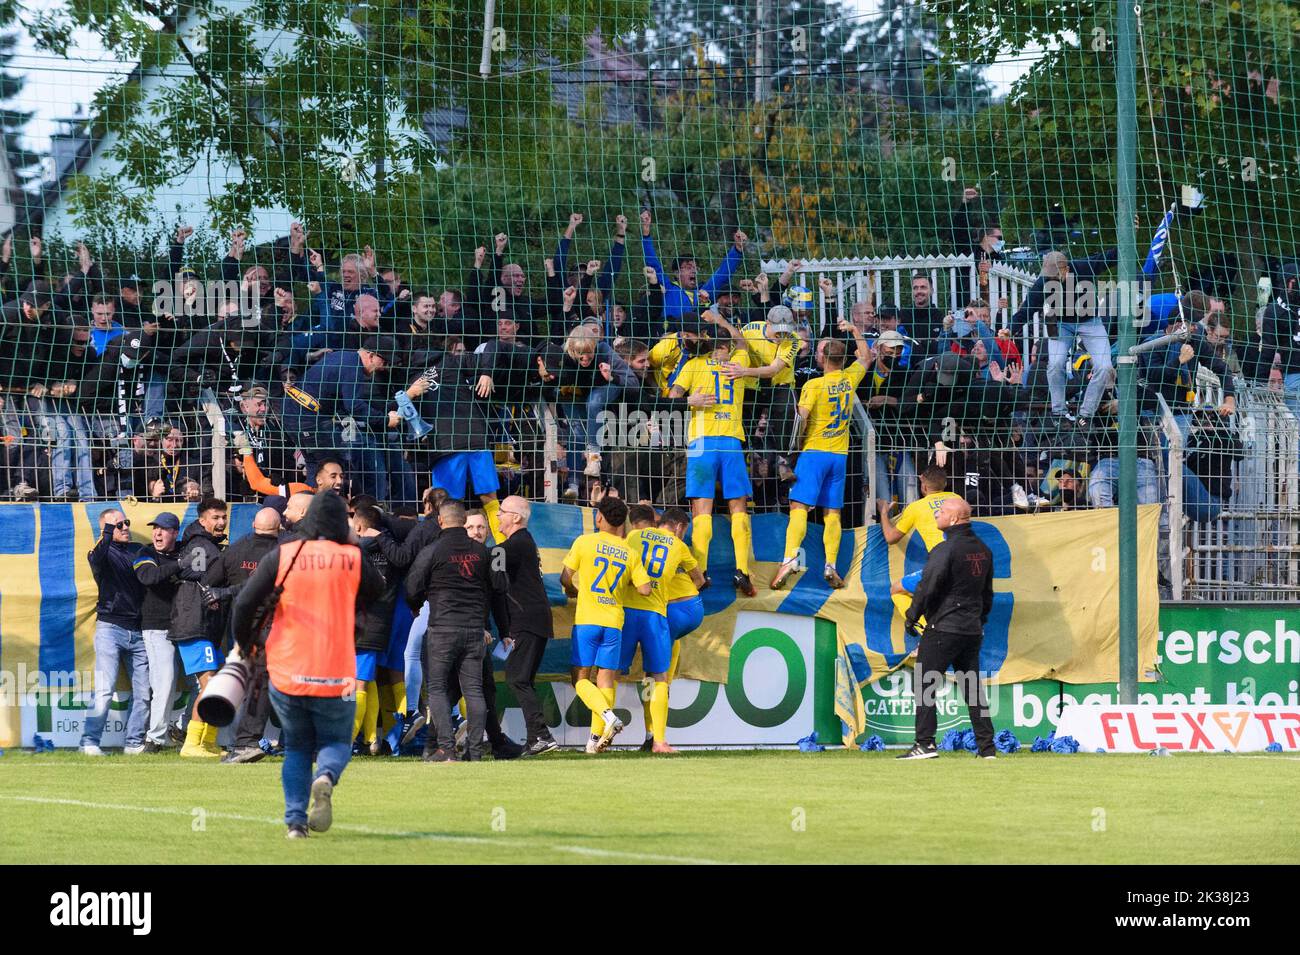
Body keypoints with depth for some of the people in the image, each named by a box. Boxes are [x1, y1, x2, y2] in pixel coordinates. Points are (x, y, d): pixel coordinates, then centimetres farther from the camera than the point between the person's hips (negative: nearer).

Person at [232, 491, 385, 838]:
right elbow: (378, 592, 19)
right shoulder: (353, 559, -1)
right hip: (335, 677, -1)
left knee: (296, 747, 18)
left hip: (286, 675, 1)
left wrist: (245, 643, 14)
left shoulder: (281, 556, -2)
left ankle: (295, 820, 1)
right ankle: (326, 777, -20)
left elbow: (244, 604, -4)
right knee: (336, 742, 16)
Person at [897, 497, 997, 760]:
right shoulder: (982, 549, 11)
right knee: (972, 687, 11)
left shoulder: (946, 549, -14)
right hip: (973, 630, 8)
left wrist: (912, 616, -5)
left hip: (943, 628, -8)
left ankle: (925, 743, -8)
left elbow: (928, 587, -16)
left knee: (925, 684, -2)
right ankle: (987, 746, 8)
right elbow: (987, 592, 18)